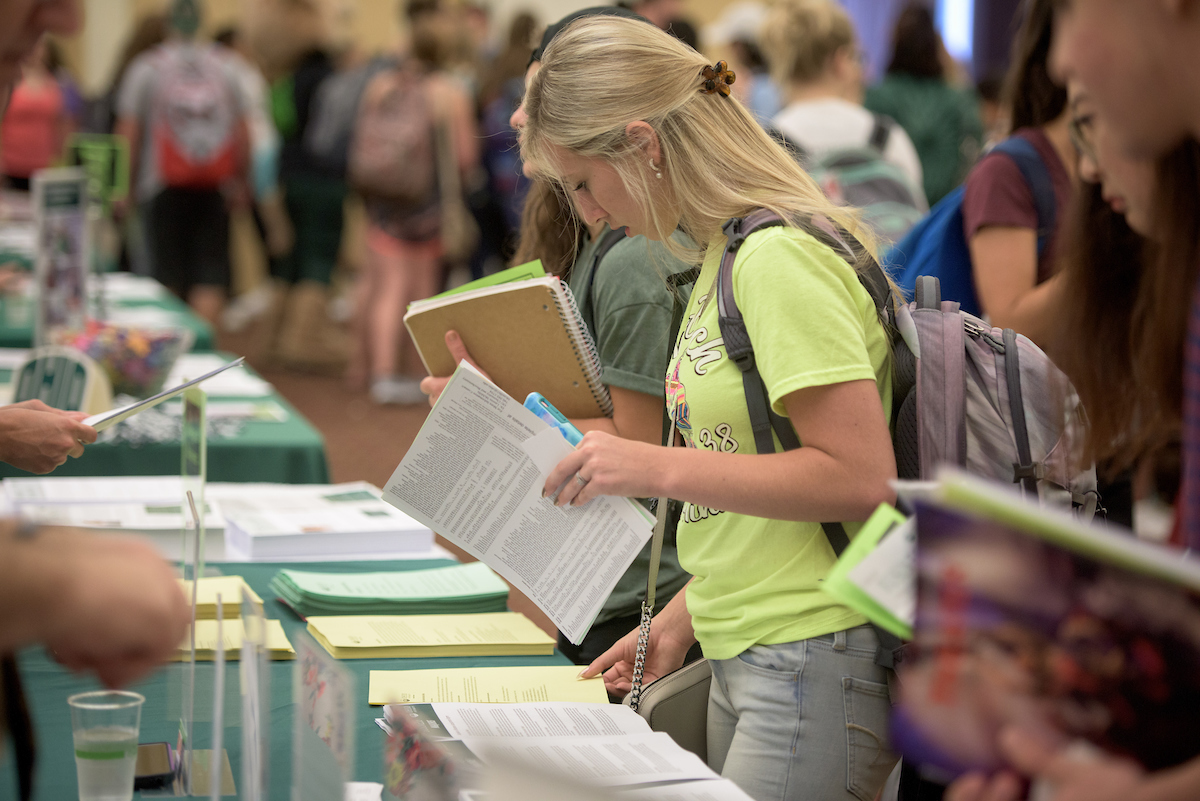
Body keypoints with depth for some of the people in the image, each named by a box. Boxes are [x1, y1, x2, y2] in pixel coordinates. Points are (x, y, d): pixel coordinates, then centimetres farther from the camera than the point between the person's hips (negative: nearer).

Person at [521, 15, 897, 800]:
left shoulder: (783, 261, -16)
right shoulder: (723, 258, 13)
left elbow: (861, 478, -22)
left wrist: (661, 469, -21)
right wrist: (681, 620, 16)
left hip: (819, 667, -9)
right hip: (744, 661, 9)